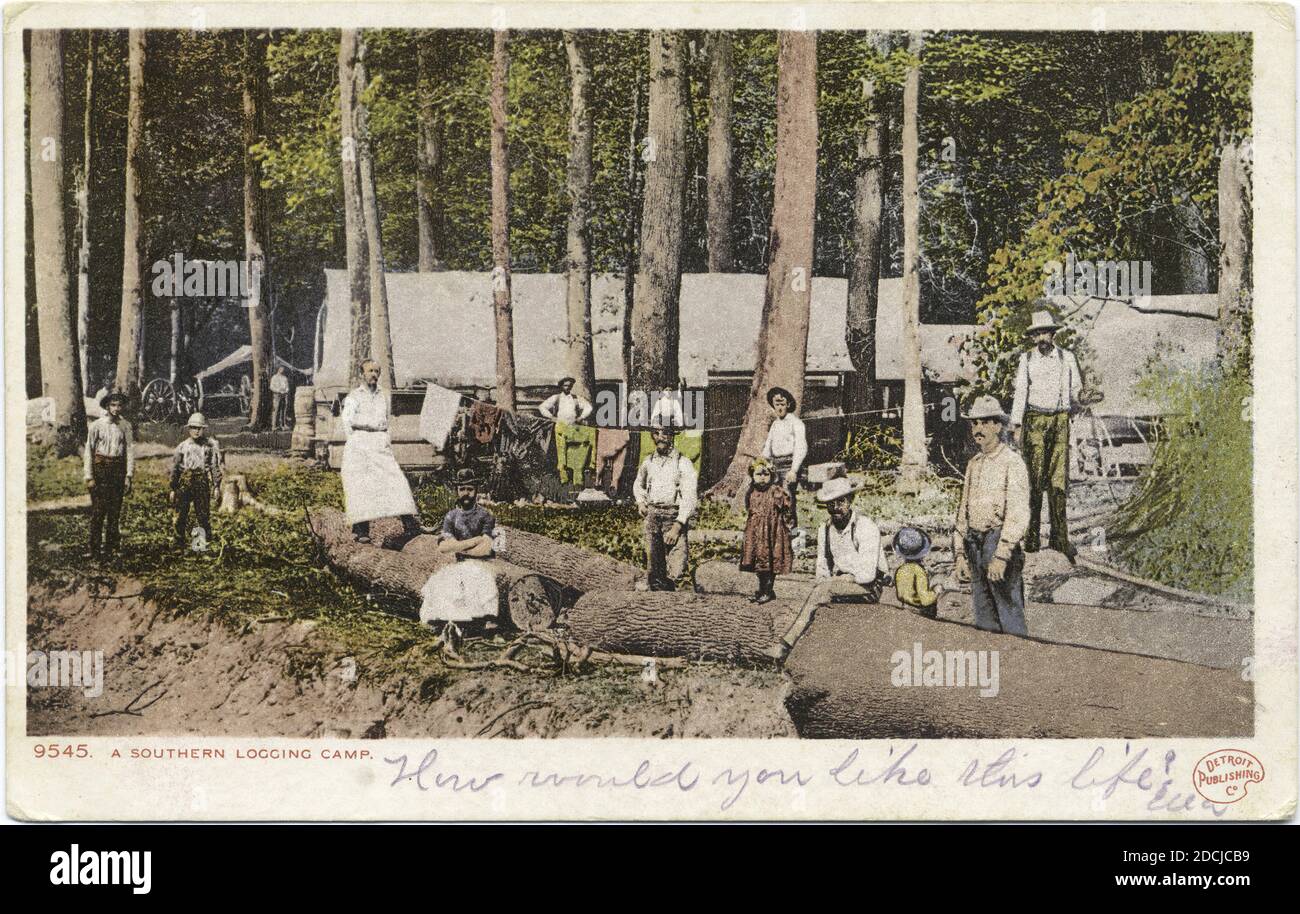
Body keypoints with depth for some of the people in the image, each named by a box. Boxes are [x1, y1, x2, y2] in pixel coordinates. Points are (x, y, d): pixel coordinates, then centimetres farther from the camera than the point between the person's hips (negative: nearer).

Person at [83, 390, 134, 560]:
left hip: (118, 469, 3)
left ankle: (110, 548, 14)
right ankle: (94, 549, -5)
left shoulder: (125, 426, 5)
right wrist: (89, 476, -7)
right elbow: (88, 452, -1)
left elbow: (129, 451, 4)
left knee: (115, 511, 6)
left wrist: (129, 476, -2)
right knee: (98, 511, -6)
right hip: (100, 469, -3)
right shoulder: (96, 425, -2)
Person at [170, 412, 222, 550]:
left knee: (203, 515, -3)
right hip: (184, 481, 2)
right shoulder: (182, 446, 12)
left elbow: (216, 466, 5)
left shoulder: (211, 444, 6)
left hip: (203, 481, -2)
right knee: (181, 514, 0)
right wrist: (173, 489, 11)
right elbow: (174, 468, 15)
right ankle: (181, 543, 9)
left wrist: (217, 486, -1)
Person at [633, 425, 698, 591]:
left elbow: (689, 497, -9)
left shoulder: (683, 463, -2)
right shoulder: (648, 462, 13)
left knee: (675, 569, -15)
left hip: (674, 516, -4)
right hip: (652, 516, 4)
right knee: (654, 569, 4)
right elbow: (638, 485, 34)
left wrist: (677, 526, -17)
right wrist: (640, 502, 14)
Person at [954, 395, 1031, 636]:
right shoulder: (974, 464, 15)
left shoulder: (1012, 462, -7)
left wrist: (1001, 556, -19)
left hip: (999, 542, -7)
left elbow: (1018, 514, -14)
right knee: (984, 618, 10)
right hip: (975, 544, 7)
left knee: (1009, 616, -6)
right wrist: (960, 553, 14)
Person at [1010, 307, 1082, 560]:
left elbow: (1076, 389, 15)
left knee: (1058, 479, -3)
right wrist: (1016, 426, 1)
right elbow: (1020, 393, 6)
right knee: (1035, 479, -4)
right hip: (1035, 420, -1)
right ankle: (1031, 537, -2)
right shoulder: (1026, 359, 8)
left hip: (1060, 421, 1)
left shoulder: (1067, 357, 11)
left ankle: (1059, 537, -2)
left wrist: (1076, 402, -3)